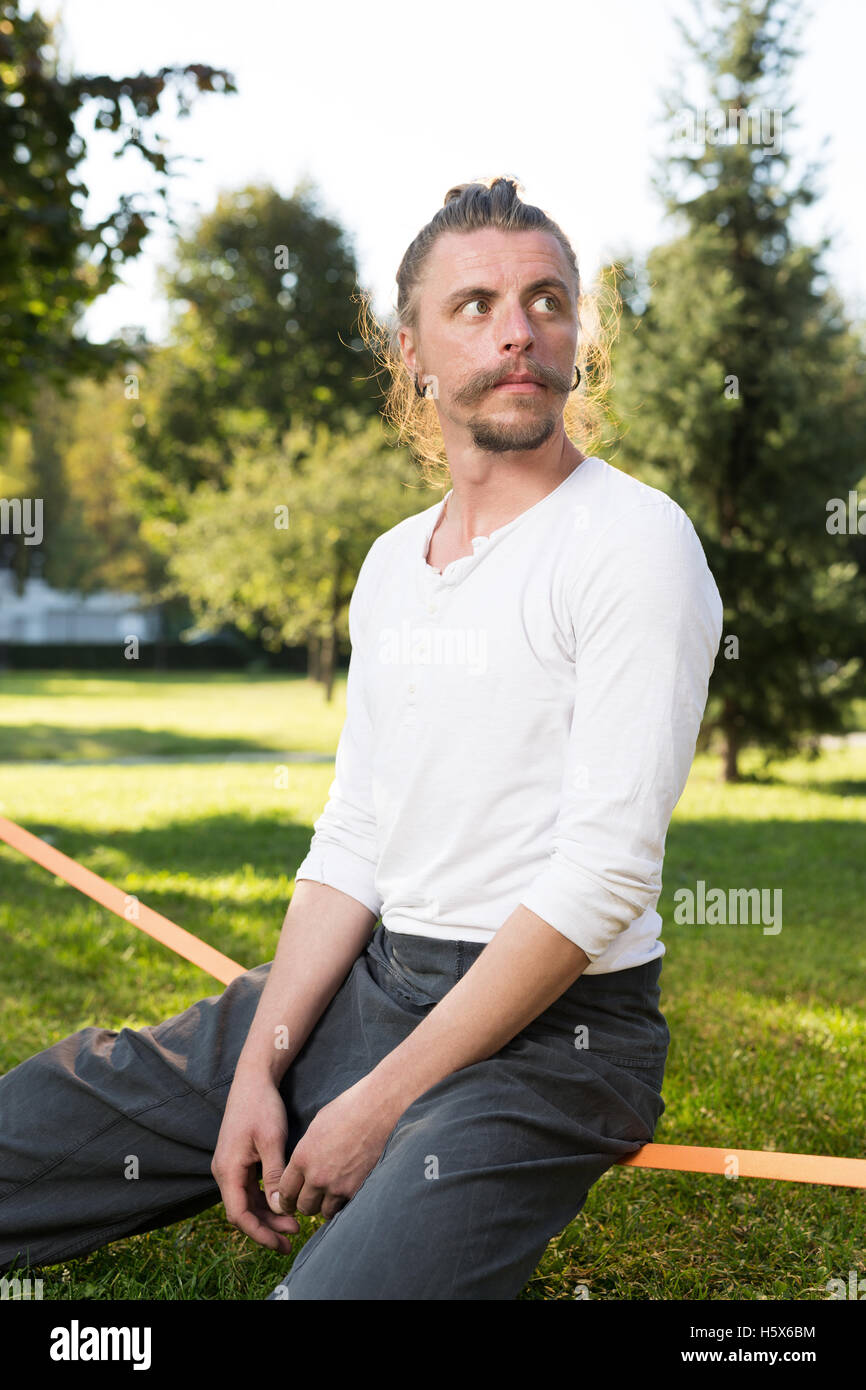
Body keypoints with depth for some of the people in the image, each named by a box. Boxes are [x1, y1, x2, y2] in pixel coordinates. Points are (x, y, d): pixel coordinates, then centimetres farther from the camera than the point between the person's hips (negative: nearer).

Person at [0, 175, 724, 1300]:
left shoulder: (633, 541, -11)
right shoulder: (392, 563, 13)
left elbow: (607, 878, -18)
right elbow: (353, 840, 11)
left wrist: (384, 1102, -16)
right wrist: (259, 1067, -2)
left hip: (551, 1029, -6)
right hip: (369, 983, 7)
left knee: (341, 1288, -31)